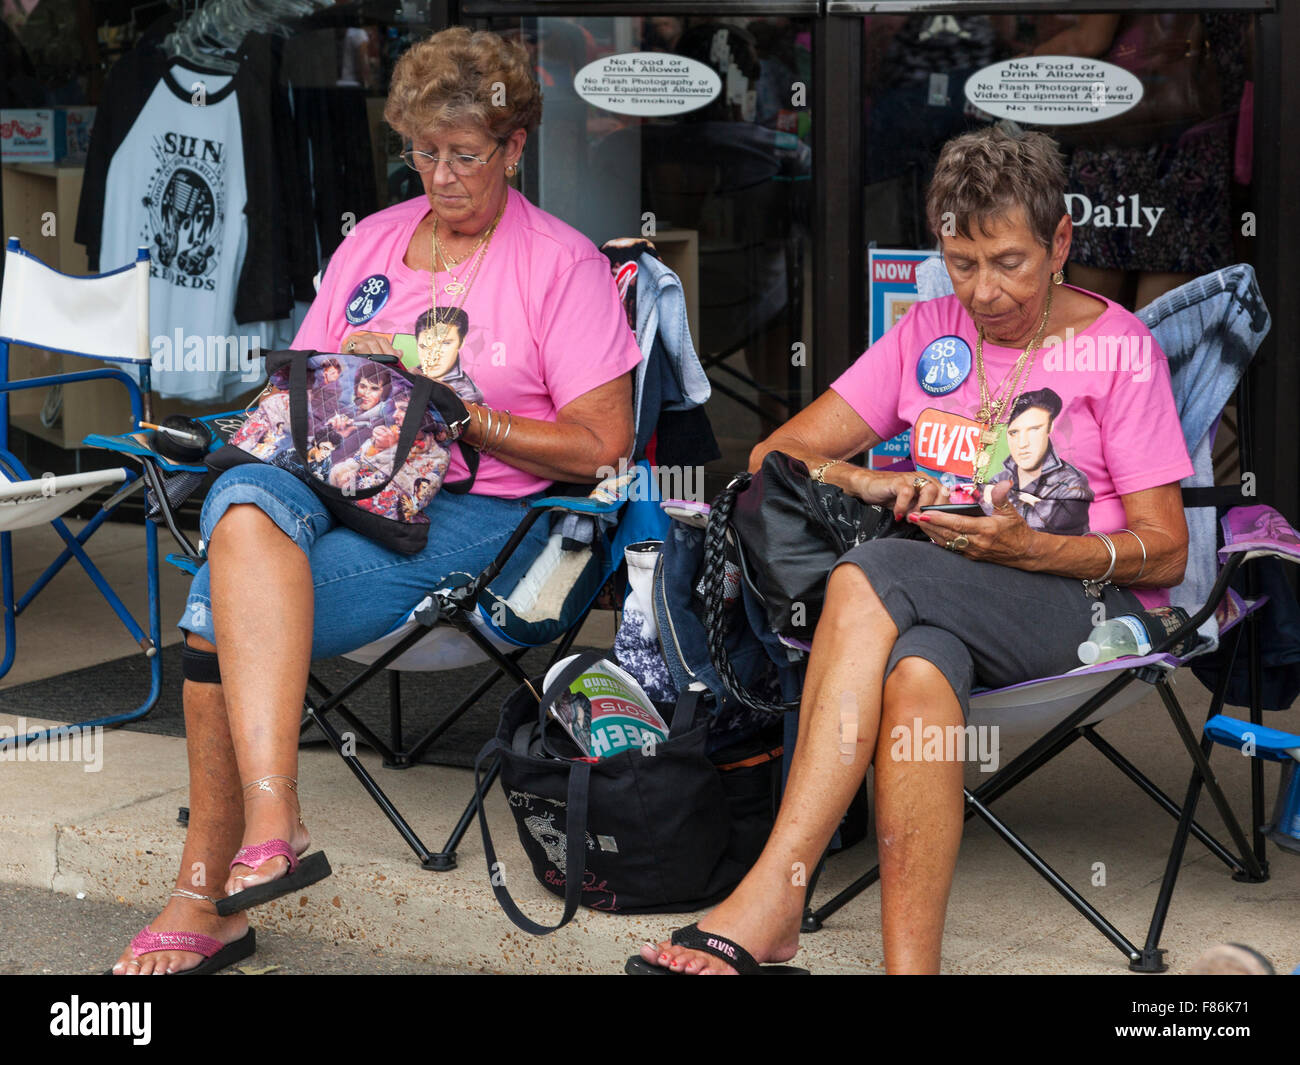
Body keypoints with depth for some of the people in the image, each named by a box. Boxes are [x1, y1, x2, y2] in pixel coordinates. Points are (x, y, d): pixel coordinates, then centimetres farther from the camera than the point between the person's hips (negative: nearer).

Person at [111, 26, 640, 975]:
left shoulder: (564, 264, 5)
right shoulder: (373, 239, 21)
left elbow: (599, 445, -2)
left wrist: (461, 416, -10)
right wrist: (346, 375, 2)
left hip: (470, 511, -5)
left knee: (224, 605, -28)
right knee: (243, 500, -33)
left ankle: (205, 896, -22)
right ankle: (272, 822, -38)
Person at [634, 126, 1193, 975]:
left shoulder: (1118, 346, 3)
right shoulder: (928, 331, 15)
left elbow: (1165, 553, -1)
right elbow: (776, 454, 12)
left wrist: (1026, 547, -18)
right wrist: (865, 483, -11)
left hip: (1082, 596, -4)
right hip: (939, 599, 4)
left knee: (867, 580, -33)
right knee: (917, 672, -37)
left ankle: (770, 900, -42)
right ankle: (910, 966, -47)